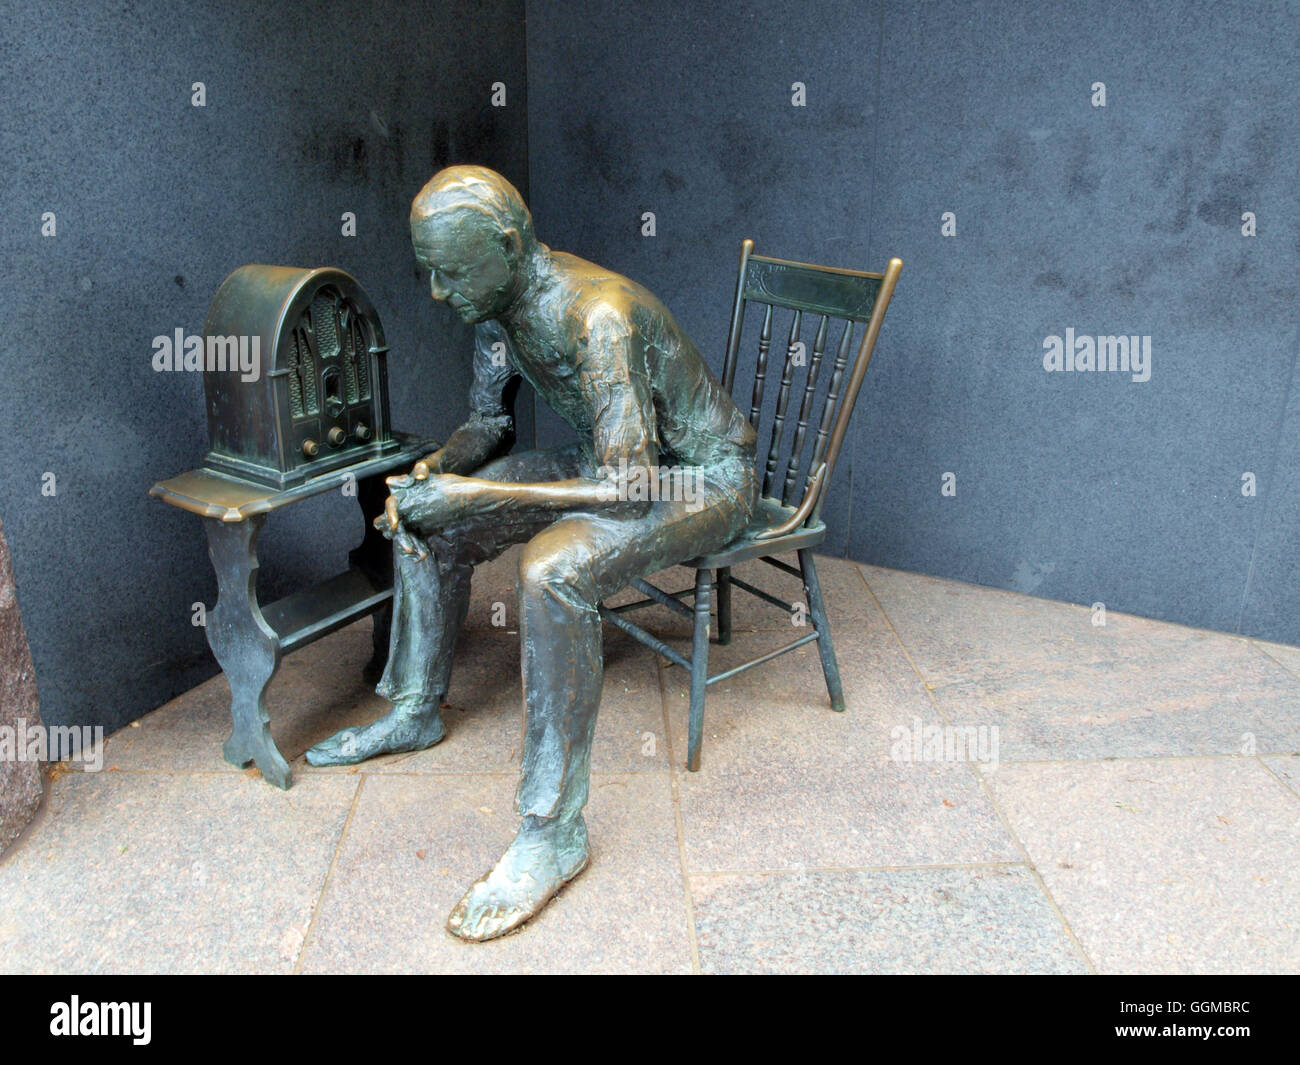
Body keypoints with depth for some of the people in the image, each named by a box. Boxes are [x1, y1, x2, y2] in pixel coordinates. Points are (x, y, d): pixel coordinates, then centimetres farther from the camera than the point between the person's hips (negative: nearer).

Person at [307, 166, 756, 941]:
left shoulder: (597, 313, -31)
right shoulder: (500, 303, -4)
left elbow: (630, 487, -34)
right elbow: (489, 419, 10)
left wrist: (477, 493, -34)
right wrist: (437, 466, -12)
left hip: (703, 477, -8)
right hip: (617, 458, 9)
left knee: (552, 569, -36)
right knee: (431, 517, 3)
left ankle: (555, 830, -22)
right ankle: (417, 711, 22)